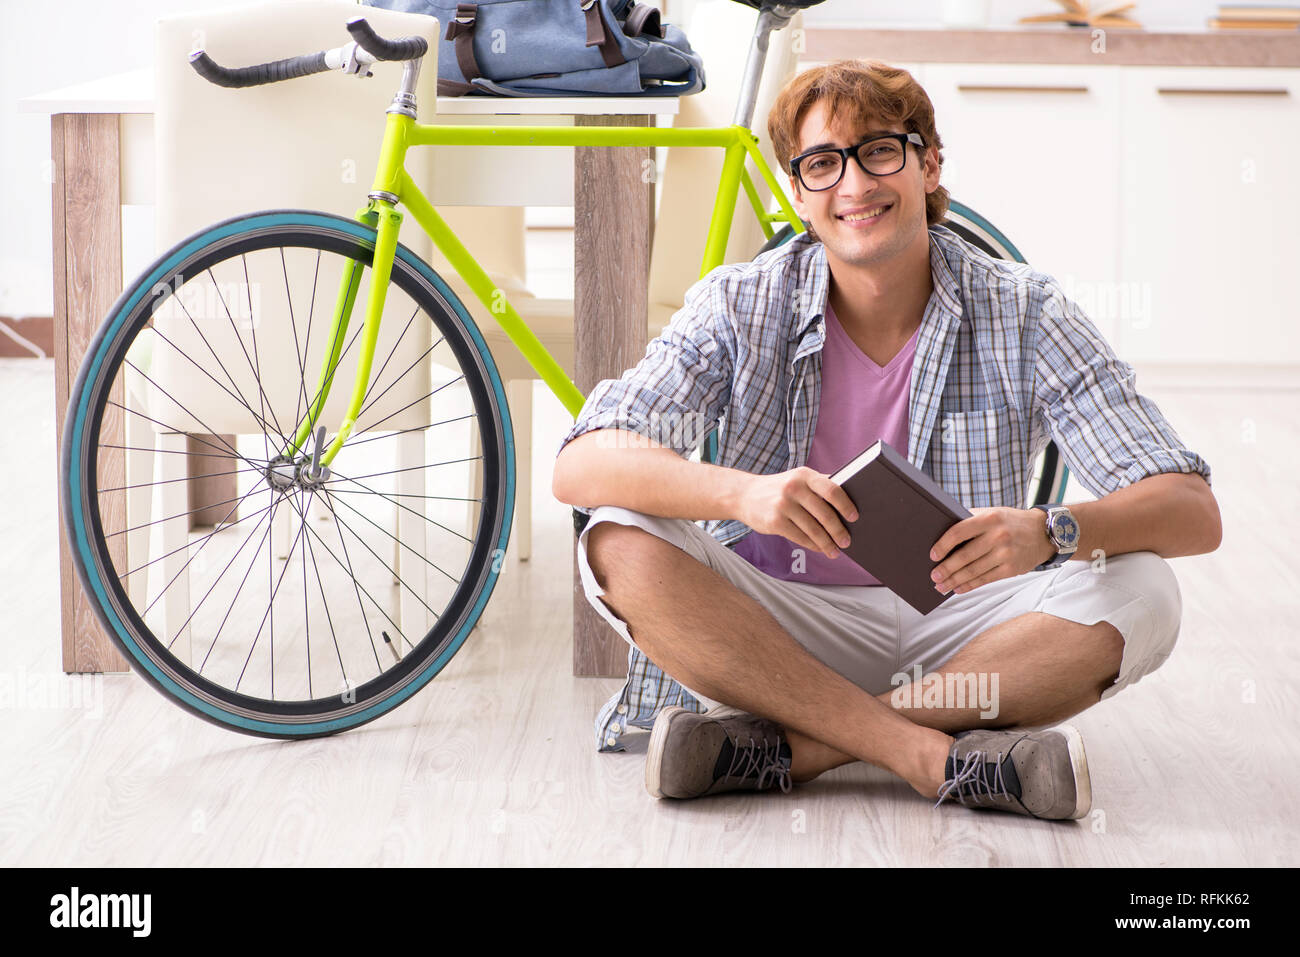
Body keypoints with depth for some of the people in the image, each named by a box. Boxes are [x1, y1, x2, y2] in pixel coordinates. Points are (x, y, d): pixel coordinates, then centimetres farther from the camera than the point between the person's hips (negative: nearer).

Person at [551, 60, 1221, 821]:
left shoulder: (1025, 316, -6)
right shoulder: (741, 308, -6)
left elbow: (1195, 514, -13)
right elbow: (581, 467, -19)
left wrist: (1048, 531, -35)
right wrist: (744, 493, -39)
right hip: (775, 635, 0)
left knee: (1142, 593, -26)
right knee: (621, 543, -26)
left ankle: (787, 745, -26)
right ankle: (934, 757, -30)